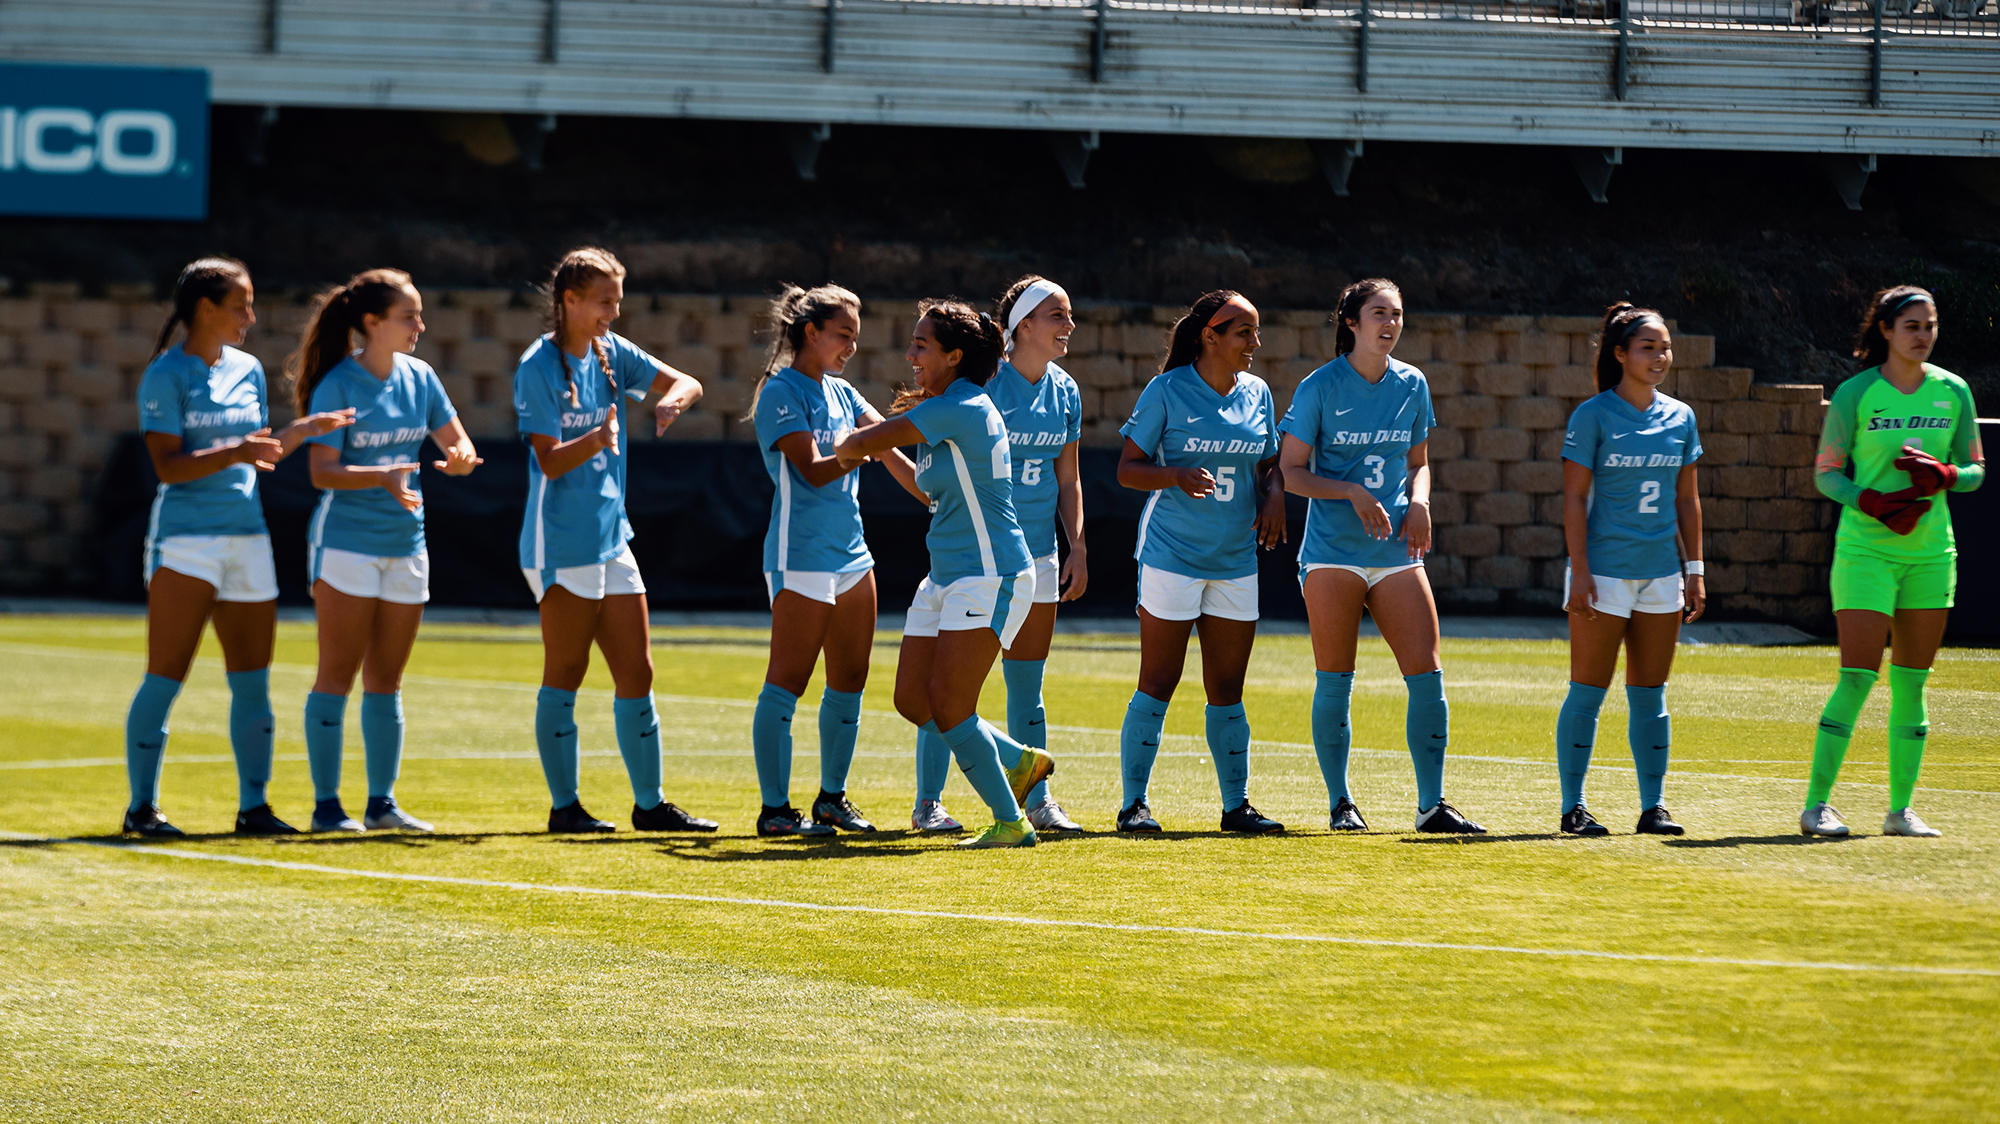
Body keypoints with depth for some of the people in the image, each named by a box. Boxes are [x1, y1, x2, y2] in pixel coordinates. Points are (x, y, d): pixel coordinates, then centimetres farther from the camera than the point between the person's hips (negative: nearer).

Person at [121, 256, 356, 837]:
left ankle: (253, 806, 12)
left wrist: (302, 431, 6)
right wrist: (235, 453, -25)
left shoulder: (247, 370, 13)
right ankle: (142, 806, 0)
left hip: (247, 537, 6)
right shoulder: (165, 375, -7)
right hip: (184, 541, -6)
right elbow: (168, 464, -14)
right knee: (165, 677, -6)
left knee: (252, 680, 5)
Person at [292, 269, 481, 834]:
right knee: (338, 675, -3)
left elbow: (459, 444, 10)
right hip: (346, 540, -6)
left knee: (386, 679, 10)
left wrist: (460, 457, -14)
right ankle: (326, 804, 1)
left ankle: (382, 802, 15)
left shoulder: (419, 378, 5)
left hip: (405, 544, 6)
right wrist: (384, 477, -32)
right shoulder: (338, 385, -12)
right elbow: (322, 472, -17)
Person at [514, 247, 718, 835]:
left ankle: (649, 804, 14)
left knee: (636, 672, 8)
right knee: (565, 674, -3)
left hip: (612, 538, 7)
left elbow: (687, 383, 7)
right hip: (562, 543, -7)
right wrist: (594, 440, -35)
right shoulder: (537, 367, -10)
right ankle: (564, 805, 4)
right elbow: (549, 460, -15)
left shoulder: (612, 353, 9)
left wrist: (671, 400, -16)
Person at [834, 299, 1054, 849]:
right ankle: (1019, 762, 22)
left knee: (948, 704, -11)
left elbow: (861, 443, -17)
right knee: (912, 699, 6)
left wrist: (849, 445, 7)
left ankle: (1010, 821, 0)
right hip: (947, 577, 10)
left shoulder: (961, 408, -18)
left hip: (989, 577, -10)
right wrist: (882, 449, 21)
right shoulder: (946, 411, 13)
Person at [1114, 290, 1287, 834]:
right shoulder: (1167, 391, -7)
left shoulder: (1257, 394, 8)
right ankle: (1134, 802, 4)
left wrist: (1274, 495, -3)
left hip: (1236, 560, 5)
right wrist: (1179, 476, -23)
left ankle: (1236, 803, 14)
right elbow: (1128, 468, -5)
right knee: (1158, 683, -3)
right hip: (1172, 555, -5)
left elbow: (1268, 463, 19)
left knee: (1227, 688, 7)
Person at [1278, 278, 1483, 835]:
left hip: (1395, 553, 3)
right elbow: (1292, 471, -3)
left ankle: (1431, 805, 0)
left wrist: (1419, 502, -3)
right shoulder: (1320, 388, -5)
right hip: (1332, 553, -3)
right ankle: (1339, 803, 12)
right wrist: (1353, 493, -18)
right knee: (1334, 682, -1)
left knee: (1427, 676, -6)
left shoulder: (1412, 385, 7)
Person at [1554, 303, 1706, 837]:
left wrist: (1694, 570, 10)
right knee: (1588, 691, -2)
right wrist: (1580, 572, -13)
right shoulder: (1593, 416, -5)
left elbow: (1686, 498, 15)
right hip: (1603, 569, -5)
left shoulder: (1680, 417, 9)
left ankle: (1654, 807, 11)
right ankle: (1573, 807, 3)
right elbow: (1574, 498, -7)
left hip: (1661, 573, 5)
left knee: (1650, 694, 7)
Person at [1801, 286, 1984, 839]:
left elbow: (1975, 470, 11)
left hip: (1931, 552, 4)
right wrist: (1873, 502, -17)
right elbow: (1825, 473, 0)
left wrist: (1942, 475, -11)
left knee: (1912, 683, 6)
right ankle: (1816, 804, -5)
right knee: (1858, 678, -11)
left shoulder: (1953, 392, 5)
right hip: (1865, 550, -4)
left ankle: (1901, 809, 11)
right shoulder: (1855, 394, -5)